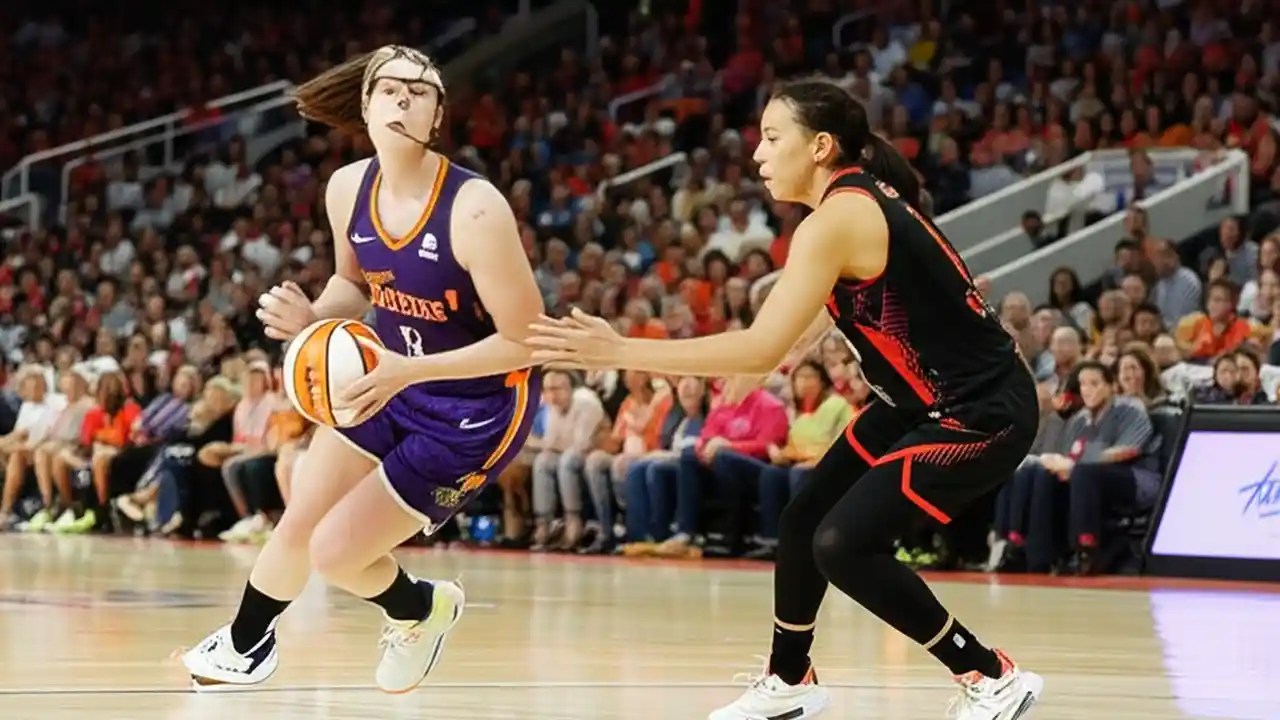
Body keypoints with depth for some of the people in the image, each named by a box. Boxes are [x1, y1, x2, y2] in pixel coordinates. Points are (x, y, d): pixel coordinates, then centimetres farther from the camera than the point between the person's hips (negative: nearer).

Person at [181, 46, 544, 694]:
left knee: (335, 550, -5)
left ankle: (421, 610, 28)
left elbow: (525, 341, -25)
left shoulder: (474, 210, -30)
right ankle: (246, 646, 40)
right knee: (299, 524, 10)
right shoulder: (348, 189, -9)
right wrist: (310, 316, -11)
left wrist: (410, 370, -31)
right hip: (396, 376, 6)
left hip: (478, 405, -6)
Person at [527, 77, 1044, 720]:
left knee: (843, 545, -14)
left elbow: (762, 351, -29)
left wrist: (618, 352, -28)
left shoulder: (837, 220, -23)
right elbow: (795, 338, 14)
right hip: (924, 401, 10)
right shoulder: (861, 199, 6)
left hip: (982, 413, -10)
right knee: (804, 520, 12)